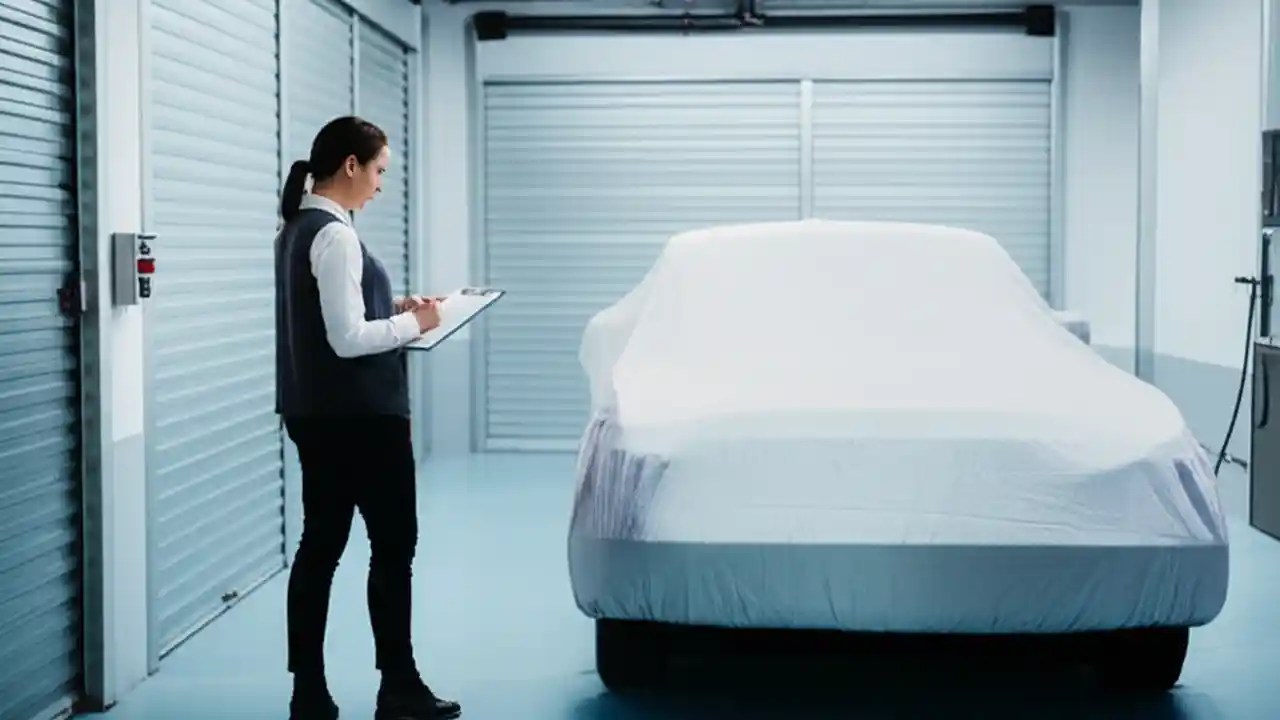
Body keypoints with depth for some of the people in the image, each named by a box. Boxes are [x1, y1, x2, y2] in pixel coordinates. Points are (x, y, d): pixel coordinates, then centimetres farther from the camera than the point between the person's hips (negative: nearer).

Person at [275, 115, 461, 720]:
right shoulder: (335, 236, -18)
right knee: (393, 545, 3)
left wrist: (392, 310, 11)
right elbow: (349, 339, -21)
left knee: (320, 545, 10)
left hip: (314, 414, 9)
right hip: (358, 416, -9)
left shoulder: (296, 229, 11)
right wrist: (412, 324, -9)